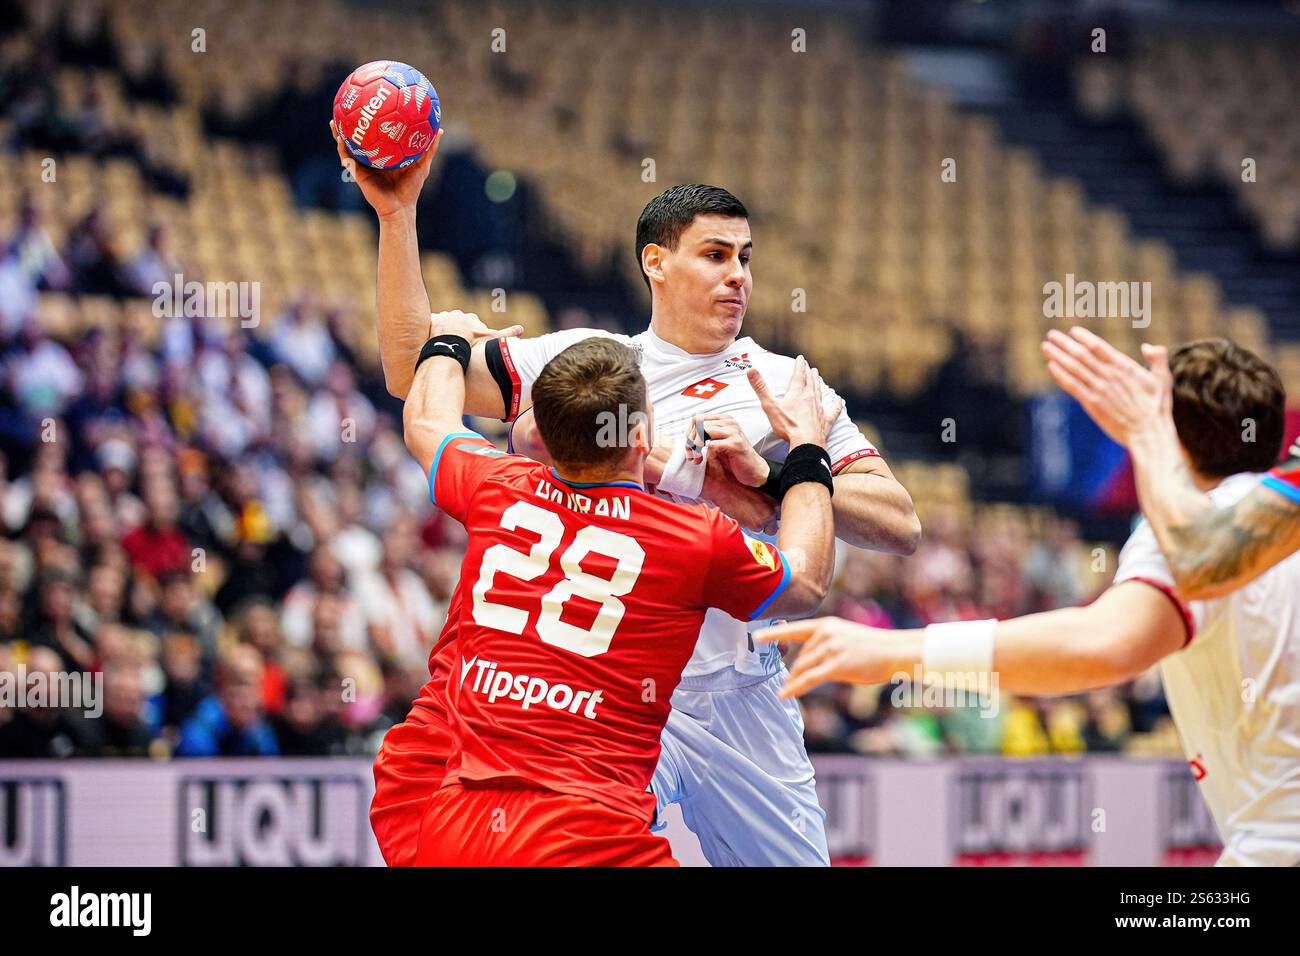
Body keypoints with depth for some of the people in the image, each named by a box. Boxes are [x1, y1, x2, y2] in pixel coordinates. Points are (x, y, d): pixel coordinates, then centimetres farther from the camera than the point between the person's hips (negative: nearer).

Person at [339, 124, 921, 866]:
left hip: (742, 703, 2)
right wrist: (397, 214, -8)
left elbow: (903, 526, -4)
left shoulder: (783, 386, 5)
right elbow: (414, 371, -3)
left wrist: (773, 482, -18)